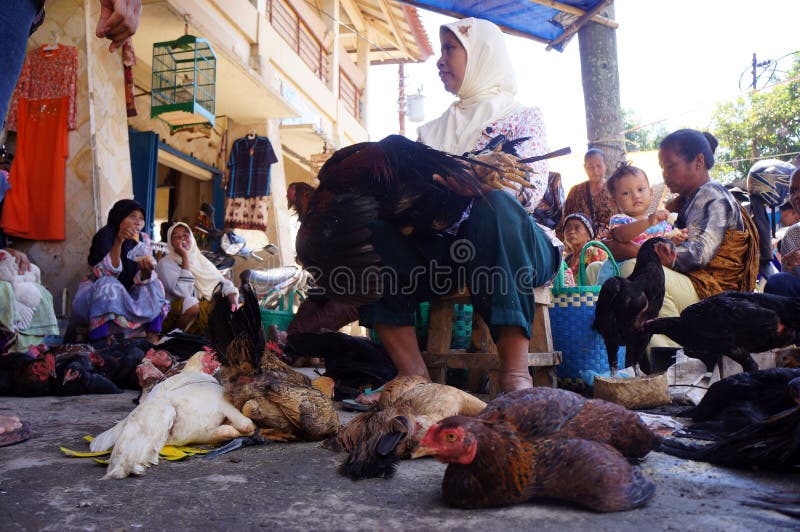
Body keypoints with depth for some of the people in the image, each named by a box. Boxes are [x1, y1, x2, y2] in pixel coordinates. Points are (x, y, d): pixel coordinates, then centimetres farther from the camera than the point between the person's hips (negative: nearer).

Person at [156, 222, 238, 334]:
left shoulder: (200, 258, 14)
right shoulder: (166, 263, -6)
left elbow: (220, 280, 9)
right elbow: (183, 293, -20)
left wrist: (232, 296, -13)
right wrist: (185, 257, -17)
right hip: (180, 312, -5)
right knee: (190, 303, -35)